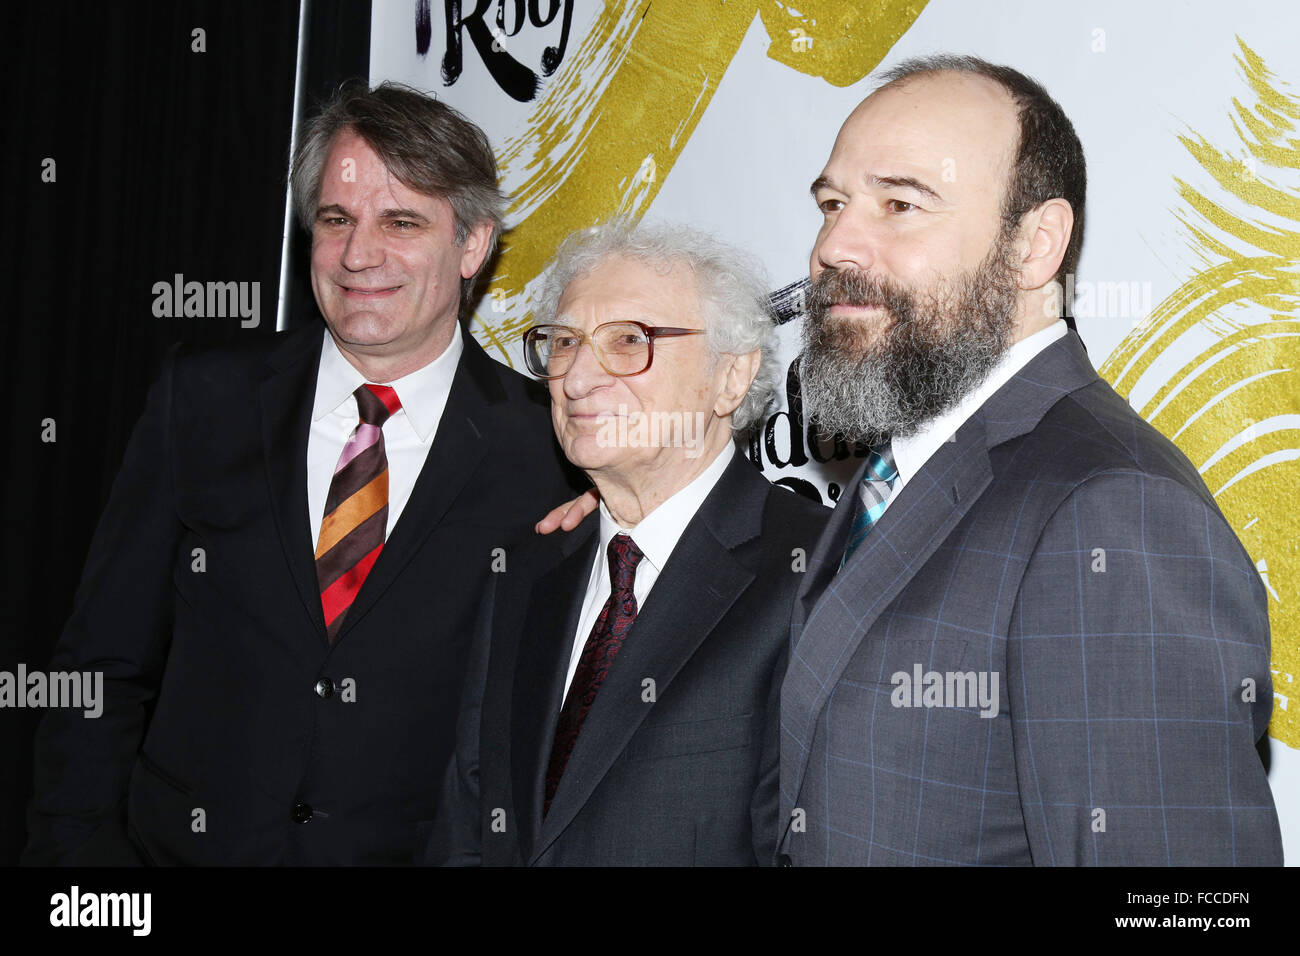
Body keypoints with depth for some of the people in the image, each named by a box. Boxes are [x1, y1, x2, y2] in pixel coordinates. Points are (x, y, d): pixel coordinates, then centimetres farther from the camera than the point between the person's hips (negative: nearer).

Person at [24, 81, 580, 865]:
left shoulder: (547, 445, -2)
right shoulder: (203, 398, 5)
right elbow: (106, 663, 6)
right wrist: (81, 844, -3)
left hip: (422, 851, -1)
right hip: (181, 844, 1)